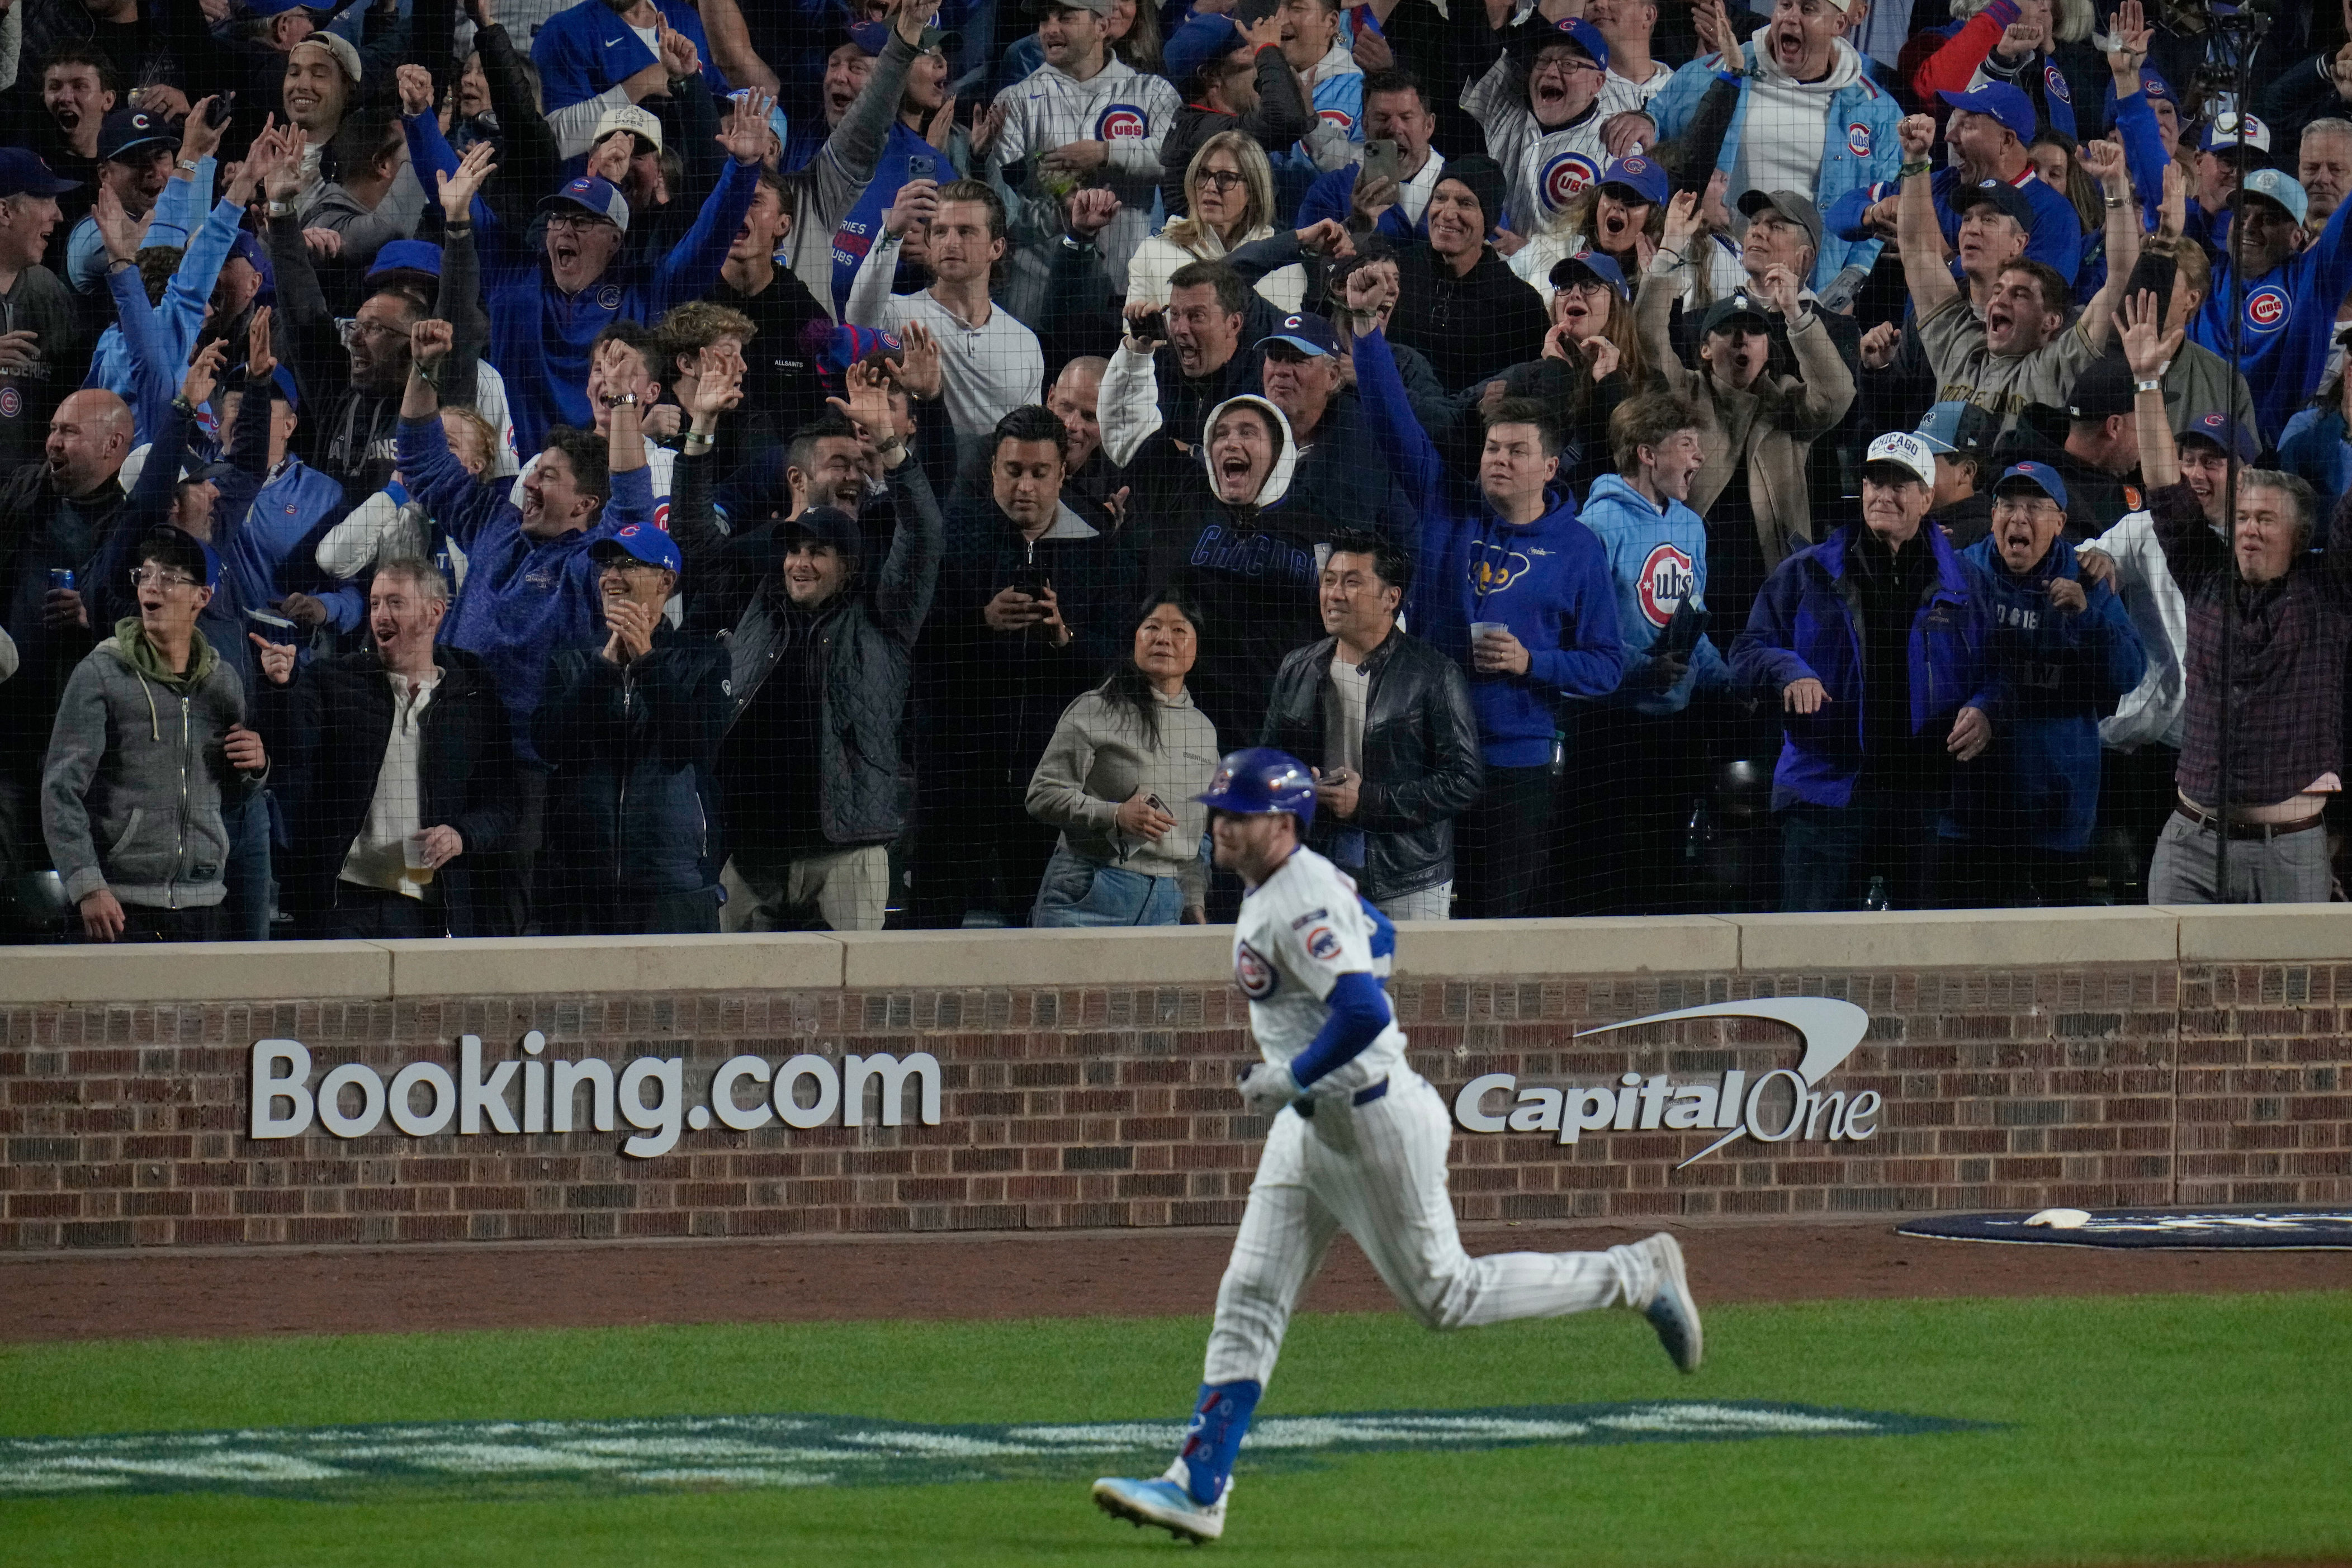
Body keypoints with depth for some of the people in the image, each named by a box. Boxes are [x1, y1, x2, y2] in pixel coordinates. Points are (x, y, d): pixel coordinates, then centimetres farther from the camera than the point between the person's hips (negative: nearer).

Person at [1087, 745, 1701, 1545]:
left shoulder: (1300, 904, -24)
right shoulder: (1299, 880, 7)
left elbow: (1365, 1012, -34)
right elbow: (1377, 938, 24)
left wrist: (1291, 1077, -23)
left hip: (1372, 1122, -10)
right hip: (1309, 1127, 10)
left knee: (1443, 1294, 2)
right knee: (1249, 1299, 4)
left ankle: (1636, 1276, 15)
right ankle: (1198, 1489, 3)